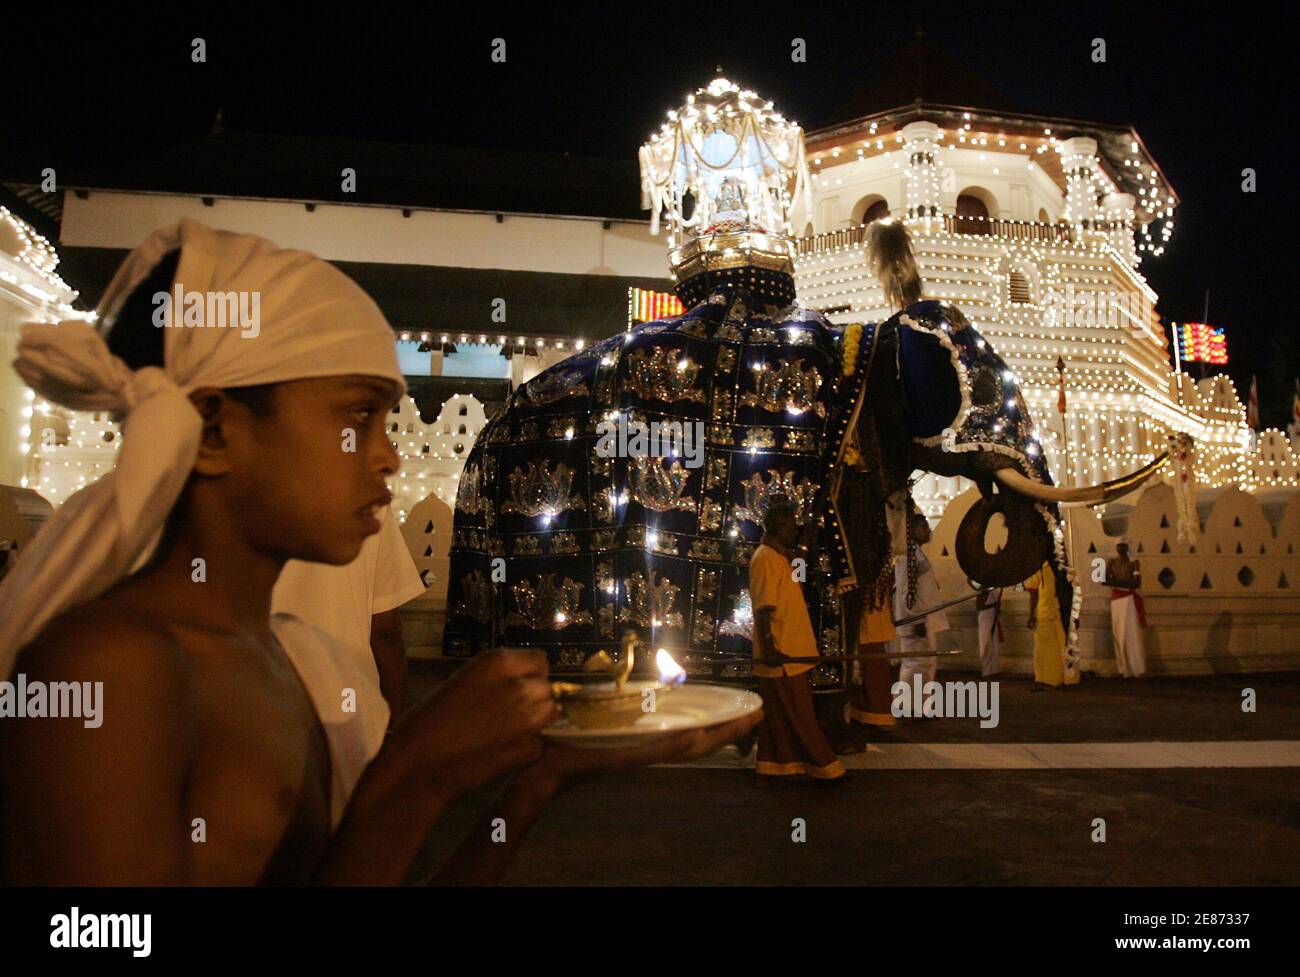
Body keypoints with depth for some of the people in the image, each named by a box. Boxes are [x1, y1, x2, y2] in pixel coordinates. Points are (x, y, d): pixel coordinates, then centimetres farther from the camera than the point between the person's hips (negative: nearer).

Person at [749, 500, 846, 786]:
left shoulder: (780, 557, 17)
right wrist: (769, 647, -28)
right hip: (782, 656, -10)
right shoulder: (767, 558, -14)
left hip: (787, 654, 10)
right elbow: (763, 609, -22)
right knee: (800, 716, 0)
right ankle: (825, 768, 8)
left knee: (780, 717, 13)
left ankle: (767, 770, 19)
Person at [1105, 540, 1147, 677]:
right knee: (1119, 634, 4)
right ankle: (1125, 668, 9)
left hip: (1130, 600, -3)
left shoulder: (1134, 562, -1)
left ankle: (1136, 668, -5)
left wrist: (1116, 581, -11)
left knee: (1131, 634, -7)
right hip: (1116, 600, 3)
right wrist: (1127, 582, -11)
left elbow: (1137, 583, -11)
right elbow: (1104, 580, -5)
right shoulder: (1111, 562, 8)